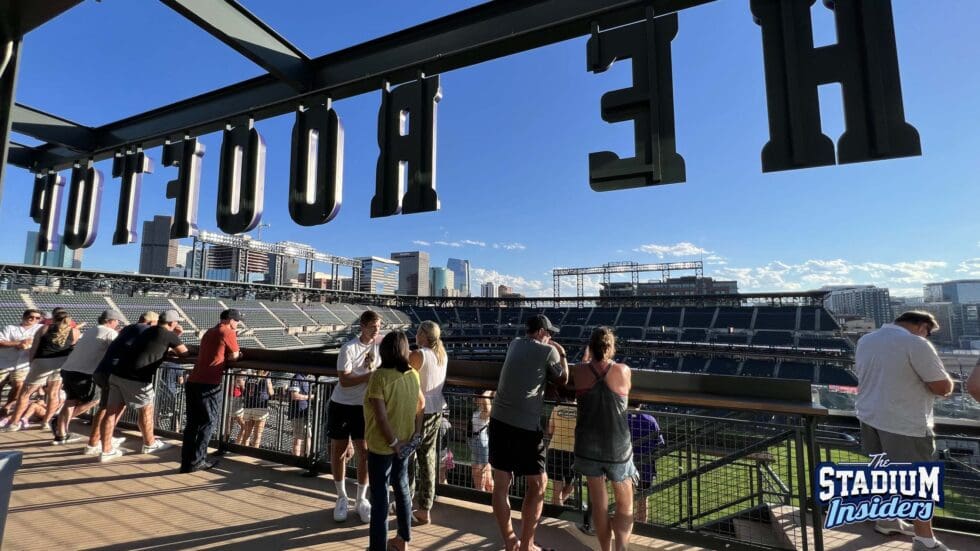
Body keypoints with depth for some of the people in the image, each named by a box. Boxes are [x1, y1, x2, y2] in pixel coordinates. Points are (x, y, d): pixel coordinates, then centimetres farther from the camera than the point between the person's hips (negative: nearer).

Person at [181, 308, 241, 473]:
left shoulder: (209, 332, 19)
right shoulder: (228, 333, -6)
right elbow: (234, 356, -3)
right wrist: (238, 353, 18)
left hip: (192, 382, 8)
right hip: (208, 385, -8)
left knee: (192, 423, 13)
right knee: (208, 422, 4)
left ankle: (186, 462, 18)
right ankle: (196, 461, 8)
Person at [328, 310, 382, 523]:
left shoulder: (380, 345, -5)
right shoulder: (348, 348, -16)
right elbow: (344, 381, -19)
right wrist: (369, 376, -30)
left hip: (364, 406, 2)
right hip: (341, 405, -2)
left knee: (364, 453, 2)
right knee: (338, 452, 11)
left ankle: (361, 500, 20)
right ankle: (342, 498, 30)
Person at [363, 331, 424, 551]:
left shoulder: (379, 376, -21)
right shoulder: (413, 374, -3)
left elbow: (381, 416, -24)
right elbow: (421, 405, 7)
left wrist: (393, 443, -14)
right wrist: (416, 434, 9)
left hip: (382, 445, -6)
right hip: (405, 442, 6)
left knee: (380, 497, 8)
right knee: (402, 488, 22)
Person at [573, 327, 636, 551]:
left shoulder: (579, 371, -10)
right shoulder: (623, 370, -11)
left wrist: (586, 359, 22)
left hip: (588, 447, 1)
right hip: (618, 448, 0)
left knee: (599, 505, 16)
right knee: (625, 504, 18)